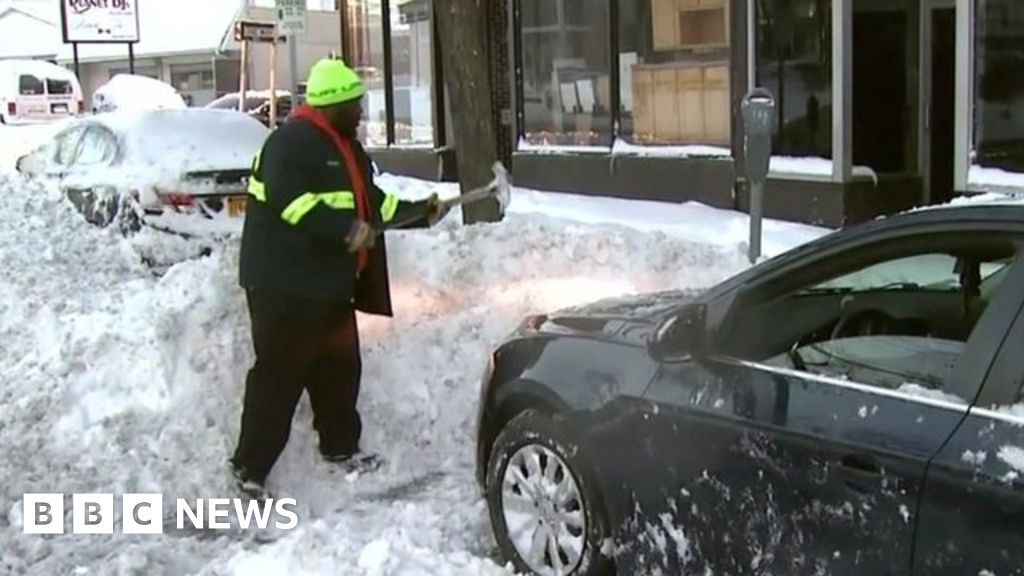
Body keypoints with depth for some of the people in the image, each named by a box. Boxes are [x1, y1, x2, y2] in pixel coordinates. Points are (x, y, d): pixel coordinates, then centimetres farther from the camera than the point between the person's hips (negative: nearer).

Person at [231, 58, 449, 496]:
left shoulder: (344, 146, 18)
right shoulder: (293, 141, -15)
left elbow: (371, 201, 26)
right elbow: (287, 198, -27)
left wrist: (420, 213, 20)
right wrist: (345, 228, -28)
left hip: (328, 283, 10)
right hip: (284, 283, -10)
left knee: (339, 367, 17)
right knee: (279, 373, -7)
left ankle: (340, 445, 33)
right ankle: (250, 467, 0)